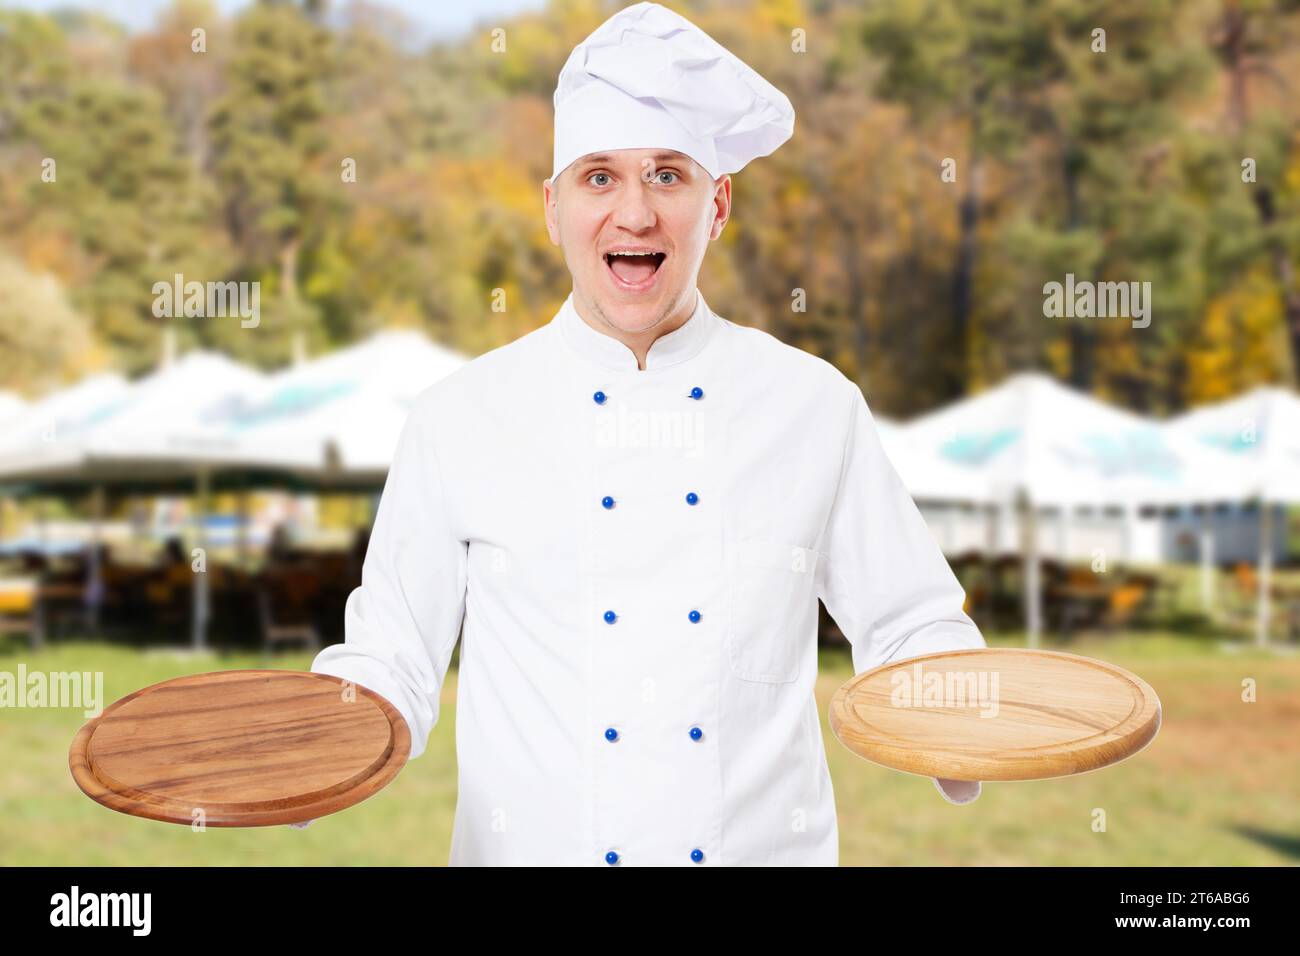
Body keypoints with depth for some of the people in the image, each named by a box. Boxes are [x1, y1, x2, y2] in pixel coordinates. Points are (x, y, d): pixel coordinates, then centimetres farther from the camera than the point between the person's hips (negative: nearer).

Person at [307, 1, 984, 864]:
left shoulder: (815, 406, -2)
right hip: (533, 845, 0)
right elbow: (394, 656, 1)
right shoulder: (459, 419, -4)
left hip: (767, 842, 1)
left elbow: (909, 628, 3)